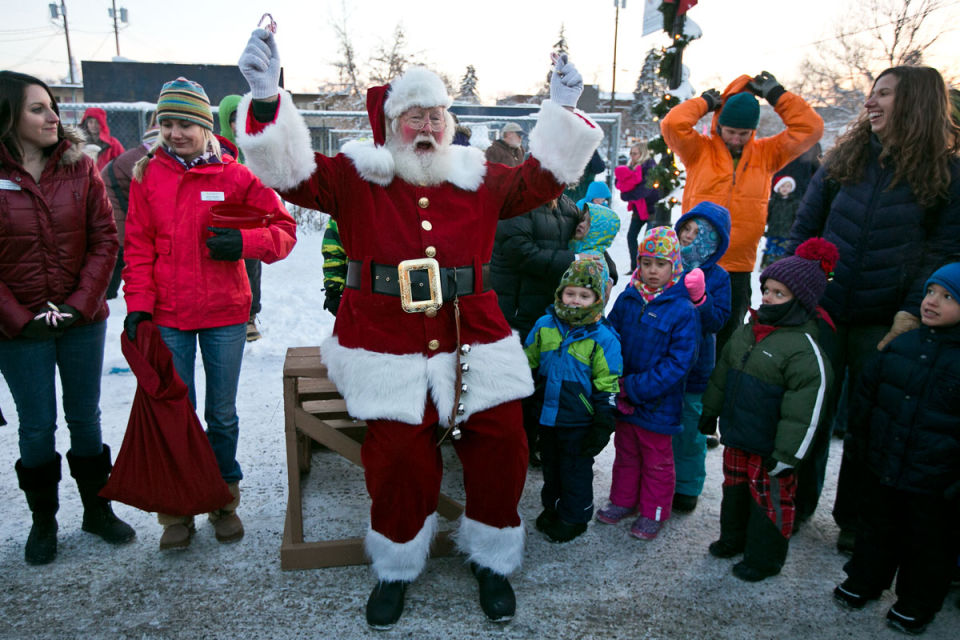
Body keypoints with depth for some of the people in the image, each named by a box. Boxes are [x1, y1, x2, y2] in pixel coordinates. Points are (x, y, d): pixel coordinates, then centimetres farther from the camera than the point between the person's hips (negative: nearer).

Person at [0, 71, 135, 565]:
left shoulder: (80, 168, -1)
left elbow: (105, 239, -3)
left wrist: (81, 303, -11)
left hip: (83, 320, 1)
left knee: (85, 417, 12)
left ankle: (97, 508, 28)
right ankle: (43, 520, 27)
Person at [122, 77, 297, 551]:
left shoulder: (234, 175, -2)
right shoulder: (148, 176, 3)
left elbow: (284, 228, -3)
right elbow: (138, 247, 4)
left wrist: (243, 242, -20)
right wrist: (138, 304, -5)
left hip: (225, 314, -1)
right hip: (168, 316, 1)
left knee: (222, 414, 11)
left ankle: (225, 501, 29)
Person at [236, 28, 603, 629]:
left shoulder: (479, 179, 12)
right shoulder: (356, 177, 4)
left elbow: (541, 178, 13)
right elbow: (293, 172, -7)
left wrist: (563, 111, 3)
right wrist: (267, 99, -22)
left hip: (474, 343, 3)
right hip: (388, 347, -2)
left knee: (501, 441, -3)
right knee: (399, 454, -11)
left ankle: (491, 560, 24)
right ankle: (397, 566, 19)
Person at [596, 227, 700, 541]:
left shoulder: (683, 311, -17)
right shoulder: (627, 299, -2)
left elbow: (678, 362, -19)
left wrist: (636, 387, -21)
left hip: (658, 405, -4)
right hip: (623, 400, 5)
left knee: (656, 461, 14)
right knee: (626, 453, 22)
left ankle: (654, 512, 32)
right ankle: (623, 500, 42)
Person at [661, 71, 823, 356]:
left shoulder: (766, 154, 9)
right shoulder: (700, 150, 1)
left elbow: (810, 129, 4)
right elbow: (672, 124, -14)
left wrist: (776, 95, 3)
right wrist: (705, 103, 0)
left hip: (739, 268, 3)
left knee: (728, 340, 15)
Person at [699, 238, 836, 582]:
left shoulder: (805, 348, -21)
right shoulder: (747, 331, 3)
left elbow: (804, 411, -22)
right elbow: (722, 373, 15)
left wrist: (786, 454, -20)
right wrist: (710, 411, 19)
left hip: (769, 447, -7)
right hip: (737, 436, 7)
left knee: (769, 499, 10)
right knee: (735, 488, 23)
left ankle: (764, 557, 29)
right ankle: (734, 538, 44)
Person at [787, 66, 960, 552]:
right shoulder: (845, 158, 4)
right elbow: (805, 227, 7)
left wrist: (913, 311, -14)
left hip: (883, 322, -2)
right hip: (823, 310, 2)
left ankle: (853, 519, 28)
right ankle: (799, 504, 29)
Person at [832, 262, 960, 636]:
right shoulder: (901, 345, -3)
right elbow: (867, 392, 10)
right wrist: (862, 442, 13)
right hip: (882, 470, 4)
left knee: (929, 546, 17)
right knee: (876, 529, 23)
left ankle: (917, 604, 39)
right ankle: (864, 581, 45)